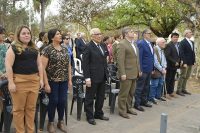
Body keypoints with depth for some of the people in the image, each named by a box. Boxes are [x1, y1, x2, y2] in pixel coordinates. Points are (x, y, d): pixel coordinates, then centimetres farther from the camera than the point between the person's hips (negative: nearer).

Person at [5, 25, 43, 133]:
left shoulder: (34, 49, 16)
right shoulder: (13, 48, -2)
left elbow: (39, 64, 16)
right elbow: (8, 66, -9)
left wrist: (41, 79, 8)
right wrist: (11, 82, -15)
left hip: (34, 81, 5)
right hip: (19, 82, -5)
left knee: (31, 108, 11)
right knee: (19, 108, 4)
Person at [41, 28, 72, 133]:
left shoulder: (64, 49, 8)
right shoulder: (47, 49, -10)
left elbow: (68, 65, 12)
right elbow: (42, 68, -13)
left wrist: (70, 80, 7)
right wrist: (46, 83, -16)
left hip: (64, 81, 5)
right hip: (52, 81, -5)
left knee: (63, 101, 7)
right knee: (53, 101, 2)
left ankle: (61, 122, 26)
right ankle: (50, 123, 22)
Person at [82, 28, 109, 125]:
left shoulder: (102, 46, 11)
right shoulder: (88, 47, -11)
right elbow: (85, 64, -14)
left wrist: (106, 74, 11)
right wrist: (87, 78, -18)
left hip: (102, 77, 8)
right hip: (93, 77, -7)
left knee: (101, 97, 16)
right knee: (90, 98, 7)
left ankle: (98, 113, 31)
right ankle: (90, 116, 19)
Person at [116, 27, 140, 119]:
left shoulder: (134, 43, 15)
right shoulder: (122, 44, -13)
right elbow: (120, 60, -17)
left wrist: (138, 70, 15)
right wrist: (122, 74, -21)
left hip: (134, 73, 8)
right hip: (126, 74, -8)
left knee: (131, 93, 17)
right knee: (124, 94, 2)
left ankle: (129, 108, 31)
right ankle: (122, 111, 14)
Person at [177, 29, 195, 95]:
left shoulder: (192, 42, 16)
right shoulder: (183, 42, -9)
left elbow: (193, 52, 17)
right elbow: (181, 53, -14)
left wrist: (193, 61, 9)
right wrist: (184, 63, -19)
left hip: (191, 63, 8)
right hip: (185, 63, -7)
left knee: (187, 77, 11)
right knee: (182, 76, -3)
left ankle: (183, 89, 19)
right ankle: (178, 90, 4)